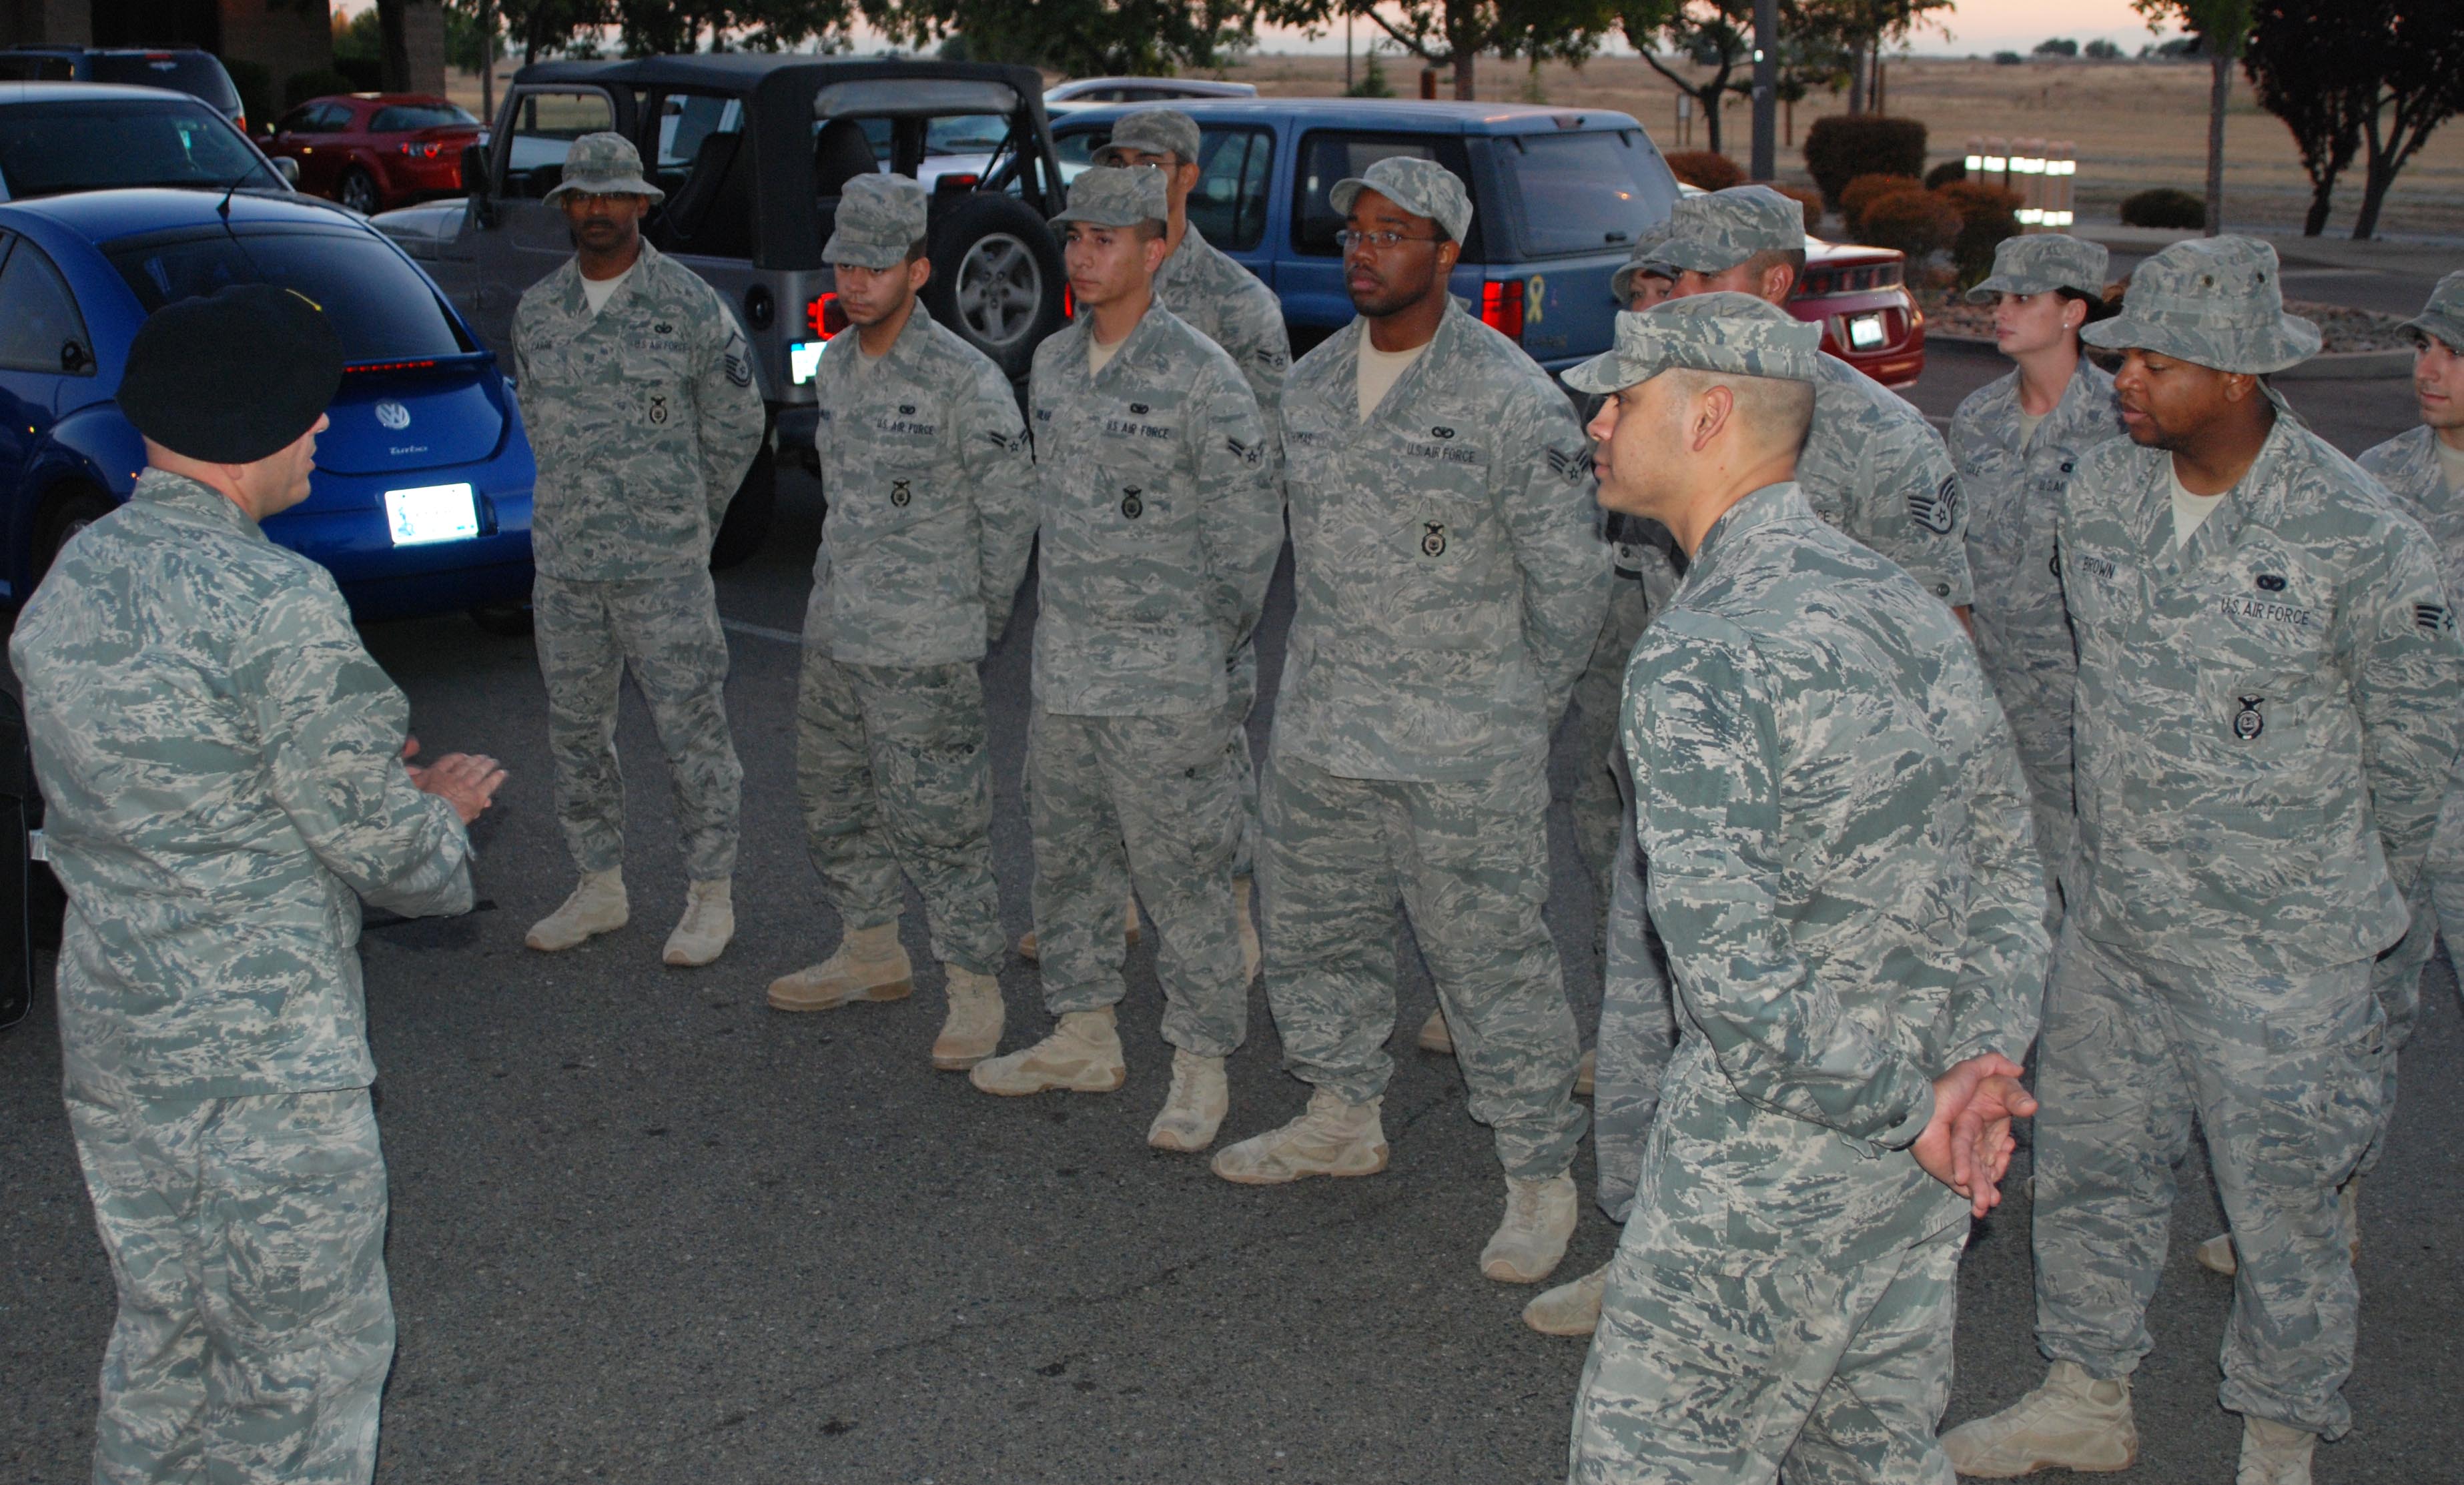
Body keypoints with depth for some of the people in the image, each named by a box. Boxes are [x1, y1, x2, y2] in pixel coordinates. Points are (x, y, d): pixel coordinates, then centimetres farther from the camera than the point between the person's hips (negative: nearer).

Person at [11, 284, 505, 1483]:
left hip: (105, 1028, 8)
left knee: (162, 1333, 23)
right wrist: (440, 815, 5)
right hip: (258, 1053, -8)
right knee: (302, 1355, 6)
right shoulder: (275, 602, -21)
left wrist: (386, 784, 11)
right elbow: (378, 847, -18)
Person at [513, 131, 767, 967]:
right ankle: (599, 889, 25)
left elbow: (736, 429, 3)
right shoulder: (537, 311, 7)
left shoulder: (691, 307, -5)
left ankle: (710, 896, 12)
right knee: (576, 731, 12)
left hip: (664, 569, -5)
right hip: (562, 562, 5)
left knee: (691, 730, 0)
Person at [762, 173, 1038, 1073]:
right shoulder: (835, 367, 8)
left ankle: (975, 996, 9)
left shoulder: (964, 381, -15)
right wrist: (837, 588, 17)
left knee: (936, 826, -4)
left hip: (922, 654, -8)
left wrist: (983, 619, -2)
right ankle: (871, 955, 35)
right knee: (834, 804, 18)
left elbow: (1011, 508, -9)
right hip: (834, 635, 8)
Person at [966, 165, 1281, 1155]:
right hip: (1062, 667, 7)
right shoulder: (1052, 363, 8)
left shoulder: (1200, 377, -13)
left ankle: (1202, 1066, 12)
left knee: (1181, 876, -1)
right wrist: (1070, 616, 15)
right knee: (1066, 859, 16)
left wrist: (1203, 646, -3)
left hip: (1164, 682, -7)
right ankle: (1084, 1037, 31)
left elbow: (1250, 534, -9)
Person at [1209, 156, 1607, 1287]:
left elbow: (1569, 578, -6)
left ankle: (1541, 1177, 13)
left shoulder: (1511, 399, -12)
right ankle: (1344, 1118, 40)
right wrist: (1327, 672, 15)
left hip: (1462, 757, -7)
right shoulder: (1311, 385, 7)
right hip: (1318, 733, 7)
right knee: (1314, 936, 19)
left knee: (1492, 960, -1)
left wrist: (1520, 713, 0)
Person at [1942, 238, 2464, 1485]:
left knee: (2280, 1199, 7)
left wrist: (2353, 892, 9)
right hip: (2112, 916, 5)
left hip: (2278, 946, -5)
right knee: (2090, 1162, 16)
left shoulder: (2360, 538, -17)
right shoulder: (2102, 489, -1)